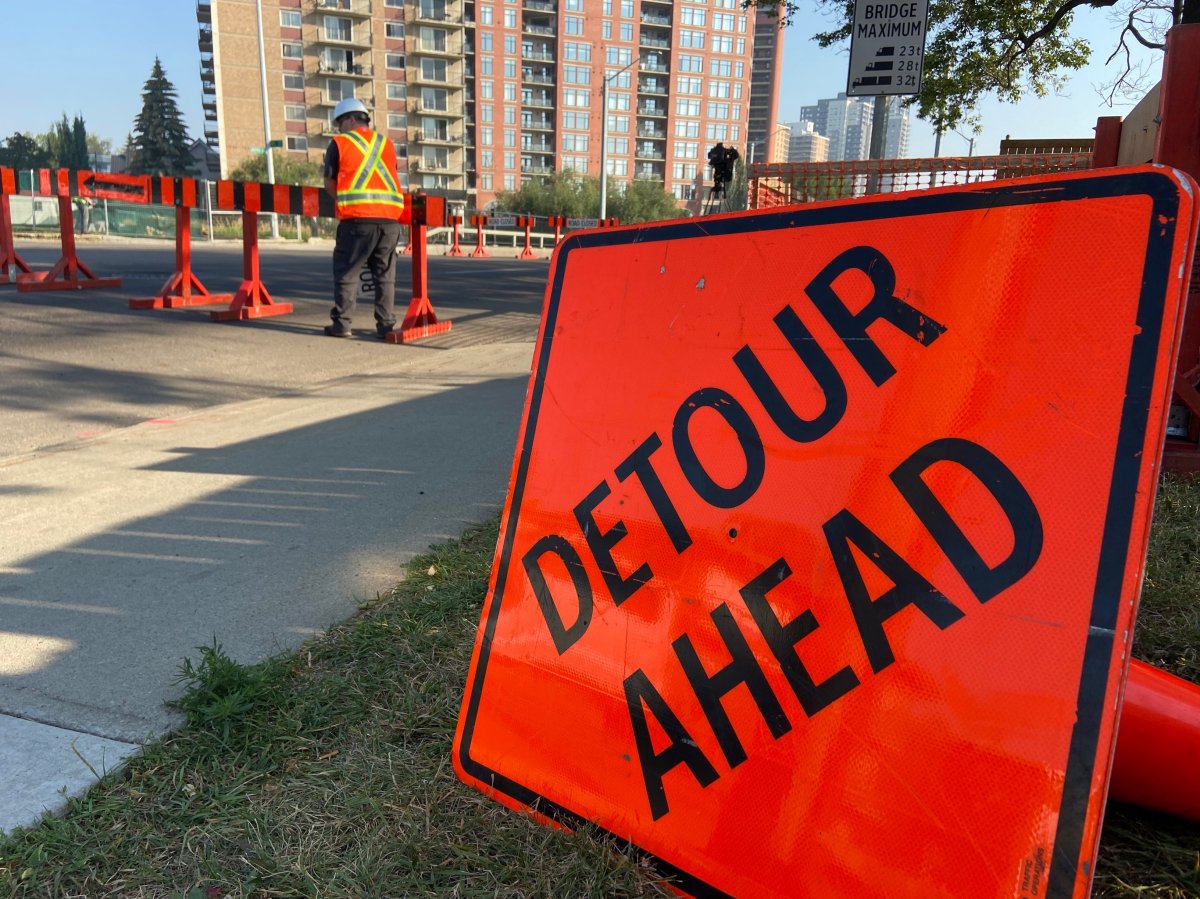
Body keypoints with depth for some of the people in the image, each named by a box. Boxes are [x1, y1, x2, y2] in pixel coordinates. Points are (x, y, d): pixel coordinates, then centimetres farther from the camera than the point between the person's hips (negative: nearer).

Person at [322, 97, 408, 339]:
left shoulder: (339, 143, 6)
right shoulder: (386, 143, 17)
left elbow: (329, 183, 8)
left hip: (357, 217, -3)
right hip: (390, 217, 4)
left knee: (347, 271, 6)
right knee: (385, 273, 9)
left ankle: (342, 323, 5)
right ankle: (386, 324, 8)